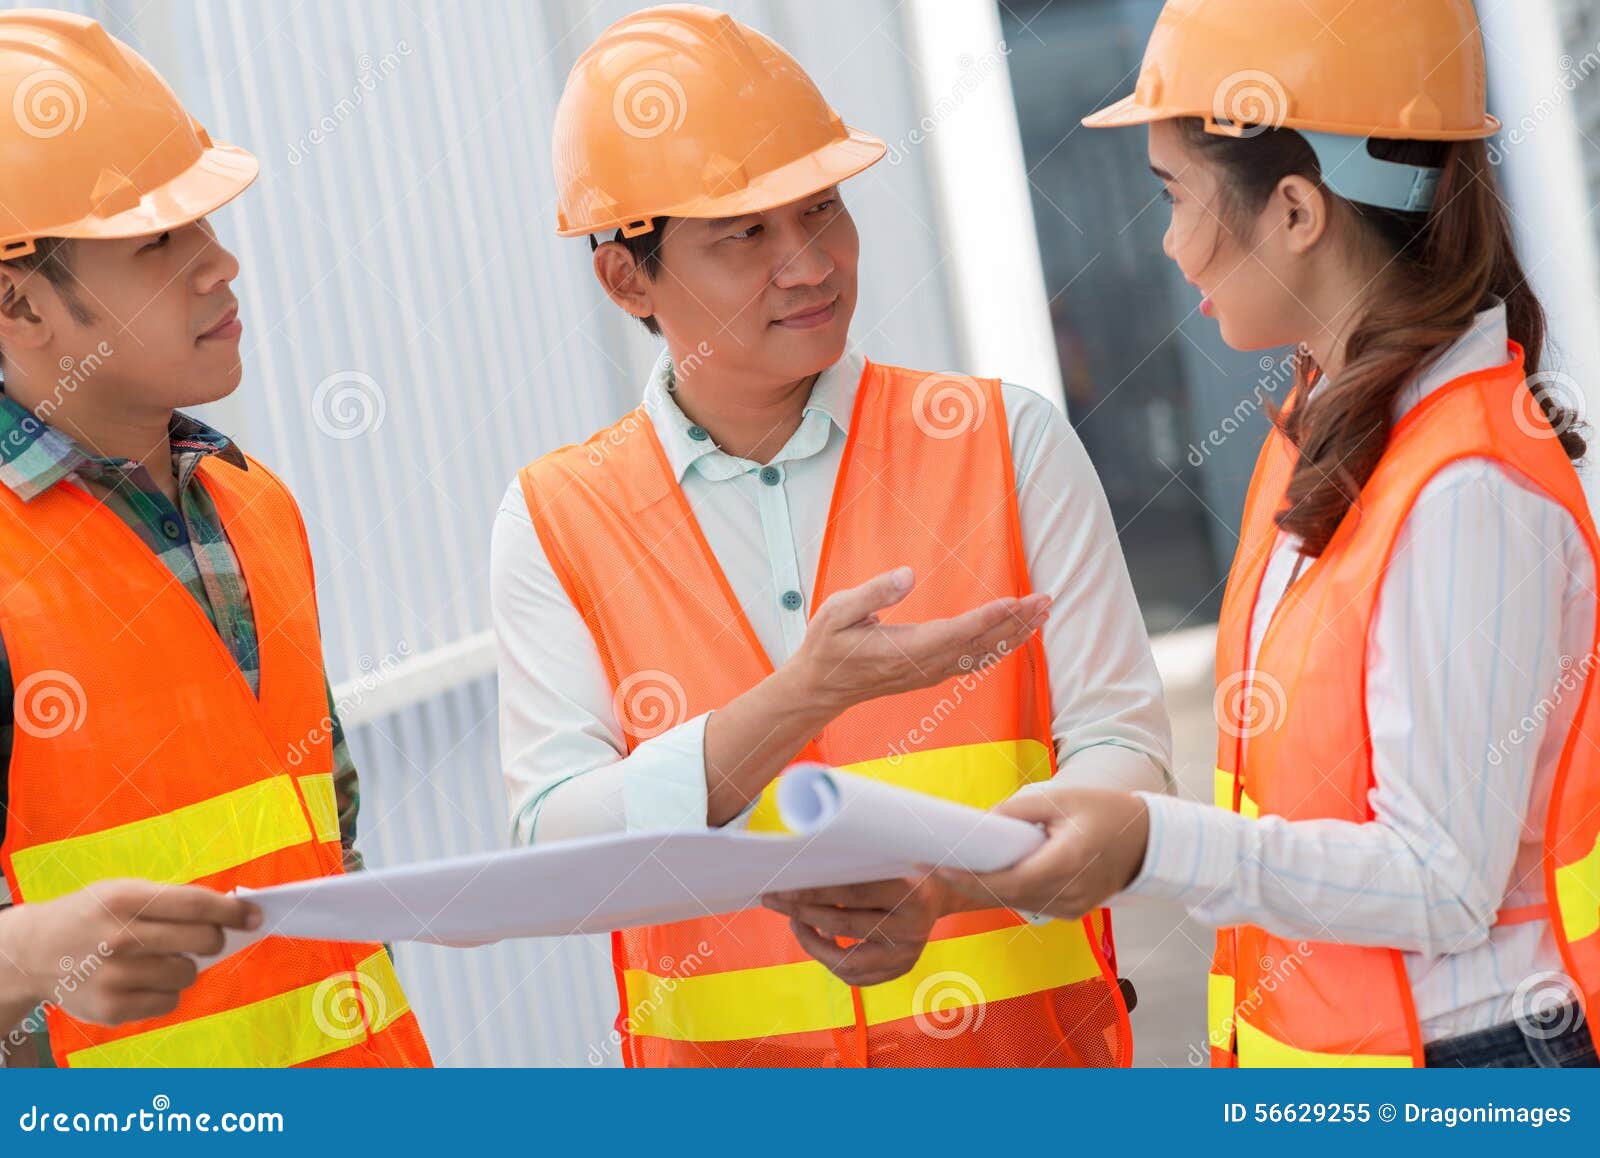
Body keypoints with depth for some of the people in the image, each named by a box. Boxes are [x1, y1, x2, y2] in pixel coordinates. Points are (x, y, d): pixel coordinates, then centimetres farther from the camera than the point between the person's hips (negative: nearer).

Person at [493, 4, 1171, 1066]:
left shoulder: (1007, 442, 2)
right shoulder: (556, 521, 3)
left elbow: (1120, 749, -1)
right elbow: (556, 843, -6)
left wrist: (945, 889, -19)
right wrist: (807, 697, -20)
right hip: (722, 1054, 0)